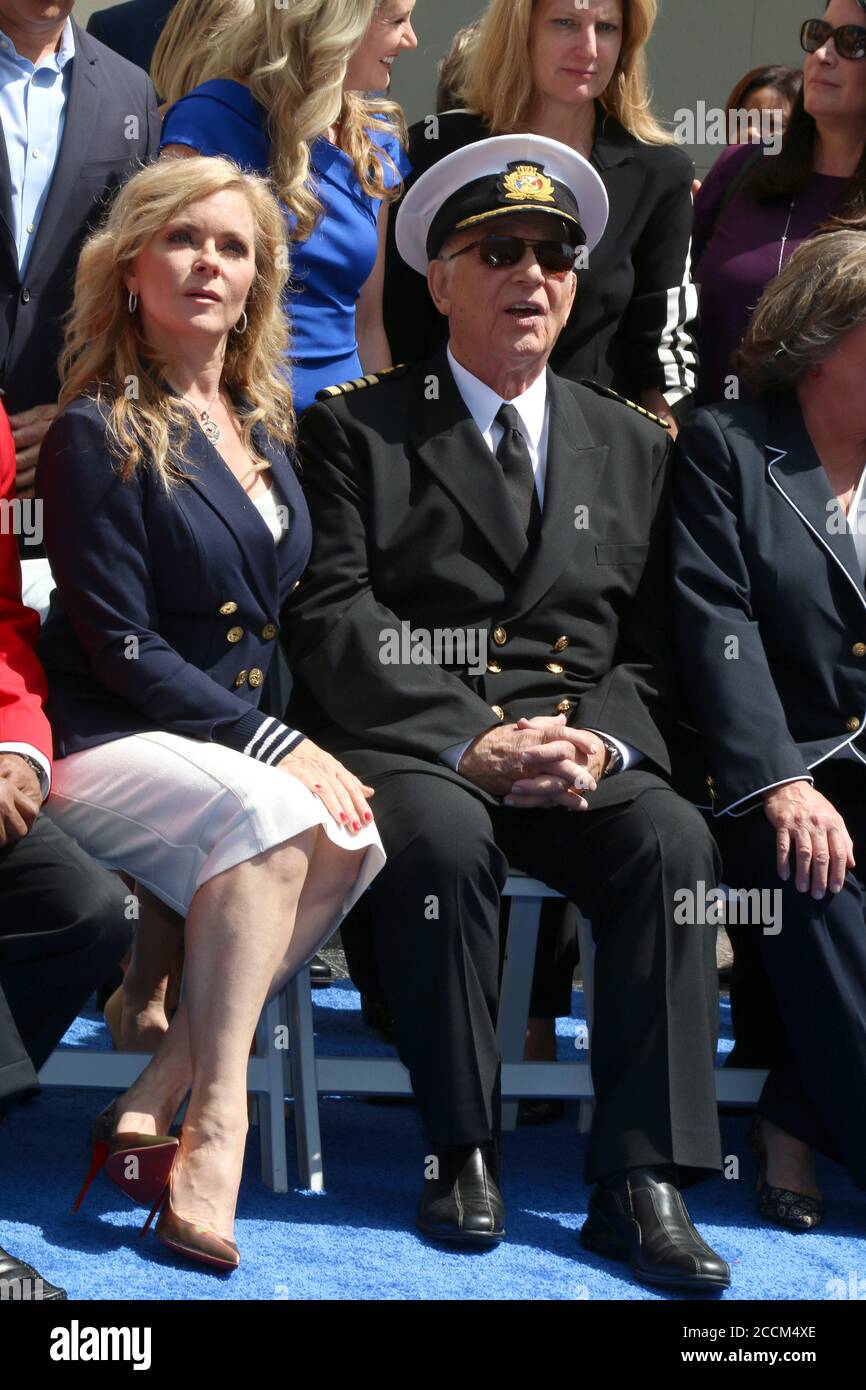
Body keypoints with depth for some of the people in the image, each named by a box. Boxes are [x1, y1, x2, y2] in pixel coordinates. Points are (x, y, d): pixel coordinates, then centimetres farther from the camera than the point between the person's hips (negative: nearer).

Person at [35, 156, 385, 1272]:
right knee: (270, 812, -34)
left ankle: (155, 1102, -24)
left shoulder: (264, 426, 16)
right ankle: (215, 1126, -33)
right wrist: (275, 745, -17)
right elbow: (120, 651, -12)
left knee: (353, 840, -25)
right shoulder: (95, 436, -6)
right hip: (108, 747, -6)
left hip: (243, 739, 6)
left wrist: (299, 742, 2)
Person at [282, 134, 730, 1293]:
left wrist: (601, 742, -10)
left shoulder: (633, 447, 19)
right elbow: (333, 618, -4)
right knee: (445, 836, -36)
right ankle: (463, 1153, -22)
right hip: (401, 749, -2)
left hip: (582, 752, 3)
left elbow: (652, 645, 13)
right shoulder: (356, 428, 9)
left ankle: (640, 1182, -27)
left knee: (673, 838, -29)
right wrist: (469, 743, -17)